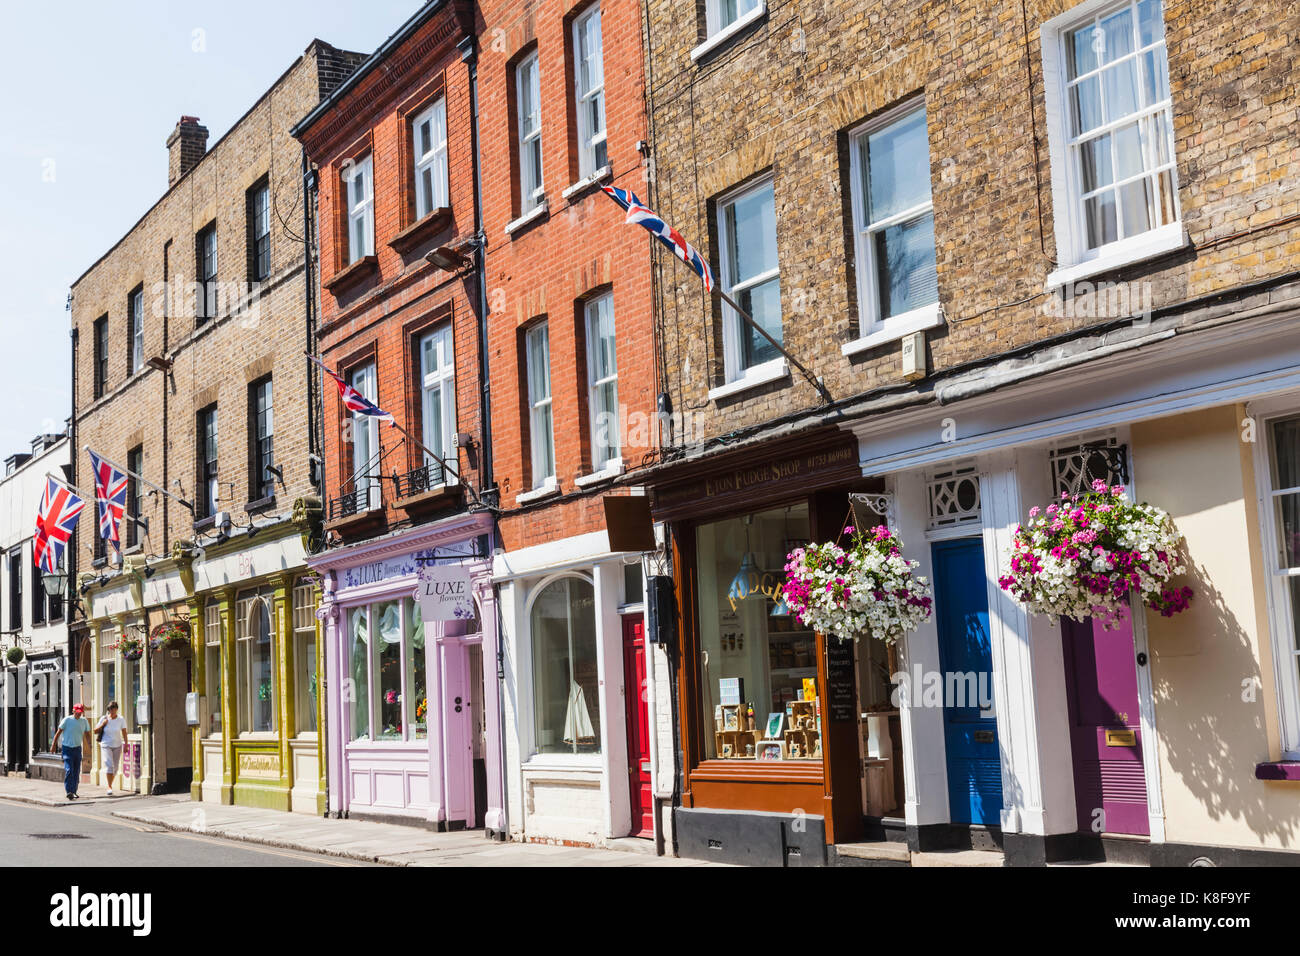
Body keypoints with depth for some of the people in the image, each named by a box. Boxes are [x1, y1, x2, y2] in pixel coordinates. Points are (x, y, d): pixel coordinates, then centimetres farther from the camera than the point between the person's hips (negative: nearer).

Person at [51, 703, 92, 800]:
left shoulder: (84, 721, 5)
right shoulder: (67, 720, -7)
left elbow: (87, 734, 12)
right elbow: (58, 732, -2)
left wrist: (89, 746, 1)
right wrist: (54, 744, -5)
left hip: (78, 748, 4)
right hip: (67, 748, -4)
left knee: (76, 772, 8)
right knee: (69, 770, -14)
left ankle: (74, 791, 18)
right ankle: (69, 792, -17)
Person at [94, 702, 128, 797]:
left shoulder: (121, 720, -4)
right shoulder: (104, 718, -3)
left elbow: (124, 733, -3)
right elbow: (96, 730, 4)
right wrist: (103, 724, -14)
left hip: (117, 746, 2)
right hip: (106, 745, -1)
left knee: (115, 767, 6)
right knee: (109, 765, -17)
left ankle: (110, 785, 26)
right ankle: (109, 787, -18)